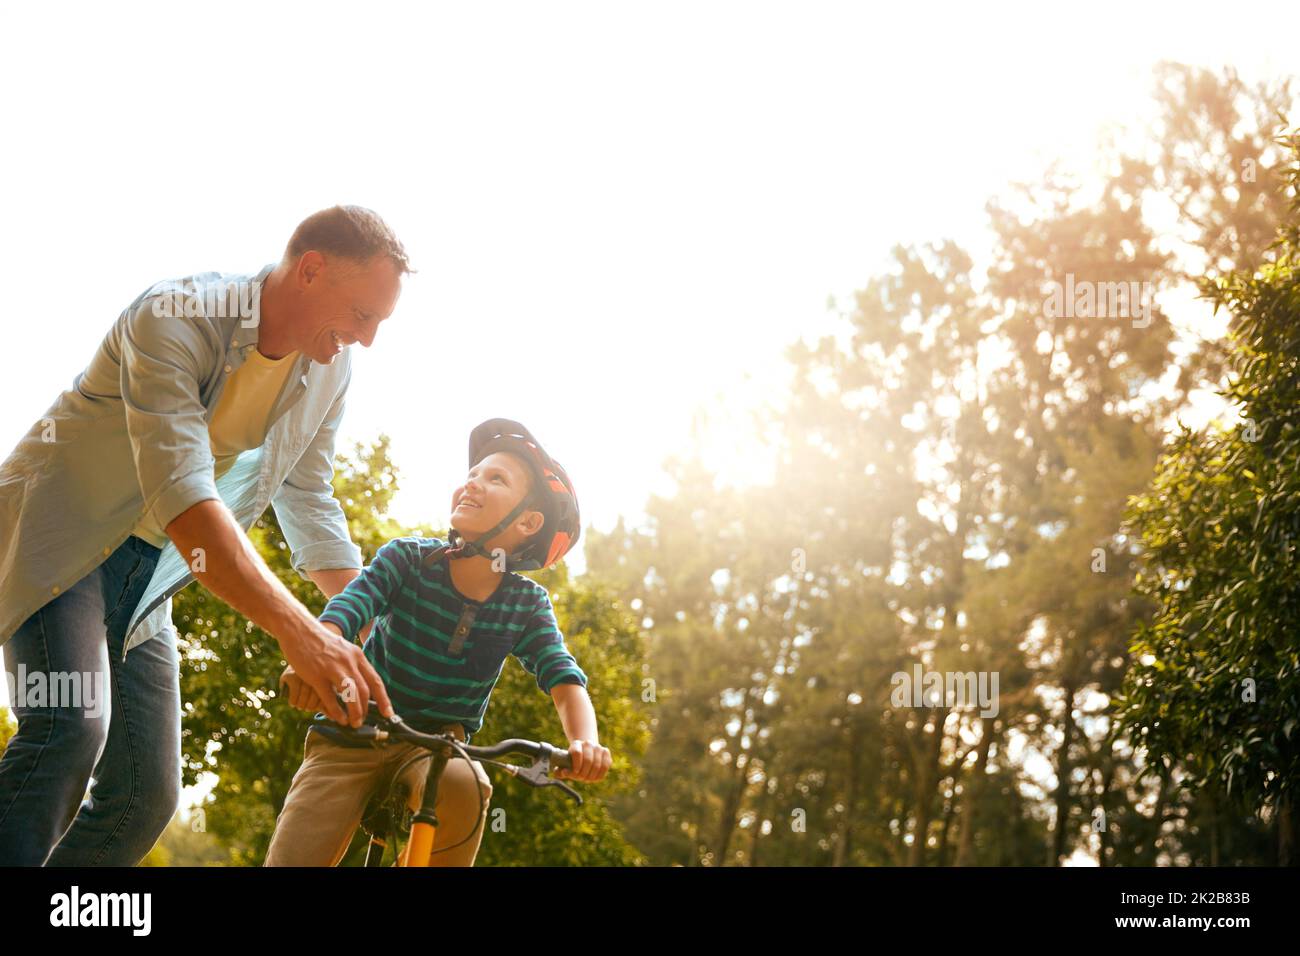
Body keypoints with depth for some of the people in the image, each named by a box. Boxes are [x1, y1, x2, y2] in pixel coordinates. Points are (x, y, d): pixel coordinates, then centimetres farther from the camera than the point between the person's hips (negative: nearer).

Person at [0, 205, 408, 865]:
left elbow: (308, 504, 8)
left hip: (146, 574, 7)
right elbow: (181, 490, -38)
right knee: (71, 727, -30)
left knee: (147, 798, -1)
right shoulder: (176, 317, -26)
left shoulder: (330, 372, -4)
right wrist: (297, 631, -47)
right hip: (62, 537, -7)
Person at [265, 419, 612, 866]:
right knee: (291, 857, -16)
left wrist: (585, 742, -37)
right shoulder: (407, 558, -9)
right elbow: (347, 606, -24)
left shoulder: (527, 604, -4)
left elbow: (564, 677, -15)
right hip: (353, 731, 0)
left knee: (464, 786, -35)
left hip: (437, 743, 0)